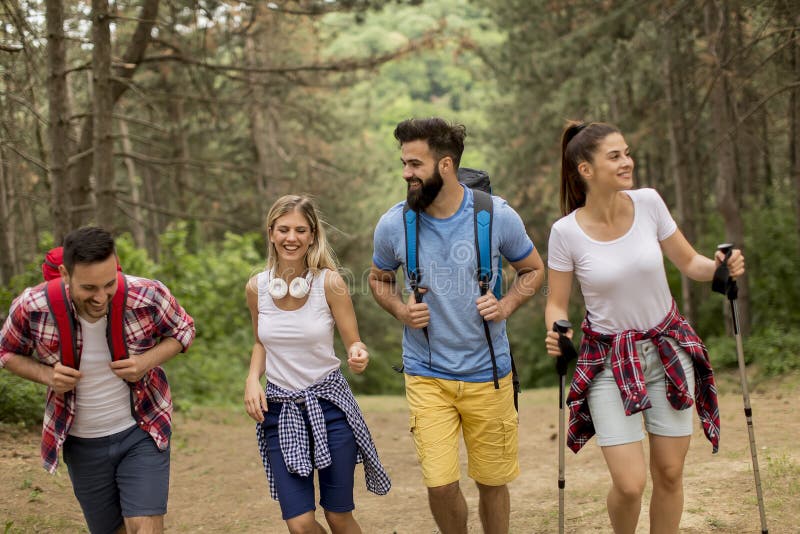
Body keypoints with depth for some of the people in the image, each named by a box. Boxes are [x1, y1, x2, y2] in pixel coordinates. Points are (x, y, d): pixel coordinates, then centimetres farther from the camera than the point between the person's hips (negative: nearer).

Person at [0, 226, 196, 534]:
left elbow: (183, 330, -1)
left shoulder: (148, 296, -22)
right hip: (82, 442, 2)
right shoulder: (31, 307, -20)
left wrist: (148, 361, -20)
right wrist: (46, 375, -20)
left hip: (142, 432, -2)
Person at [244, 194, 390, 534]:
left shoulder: (329, 282, -11)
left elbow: (353, 344, -6)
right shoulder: (257, 287, -2)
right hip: (279, 409, 2)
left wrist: (358, 356, -29)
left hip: (328, 405, -2)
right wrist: (252, 379, -3)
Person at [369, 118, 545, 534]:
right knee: (441, 484, -7)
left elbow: (533, 270, 7)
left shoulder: (498, 216, -9)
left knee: (492, 482, 9)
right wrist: (401, 311, -9)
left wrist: (505, 306, -12)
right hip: (427, 377, 0)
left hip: (487, 374, 0)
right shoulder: (393, 225, -7)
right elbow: (379, 280, 12)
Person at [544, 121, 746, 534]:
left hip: (669, 350, 3)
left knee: (669, 473, 7)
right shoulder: (566, 232, -14)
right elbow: (557, 304, -4)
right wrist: (556, 334, -25)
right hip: (610, 361, -3)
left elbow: (687, 262, 4)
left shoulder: (648, 202, -8)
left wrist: (720, 268, -17)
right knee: (630, 484, -8)